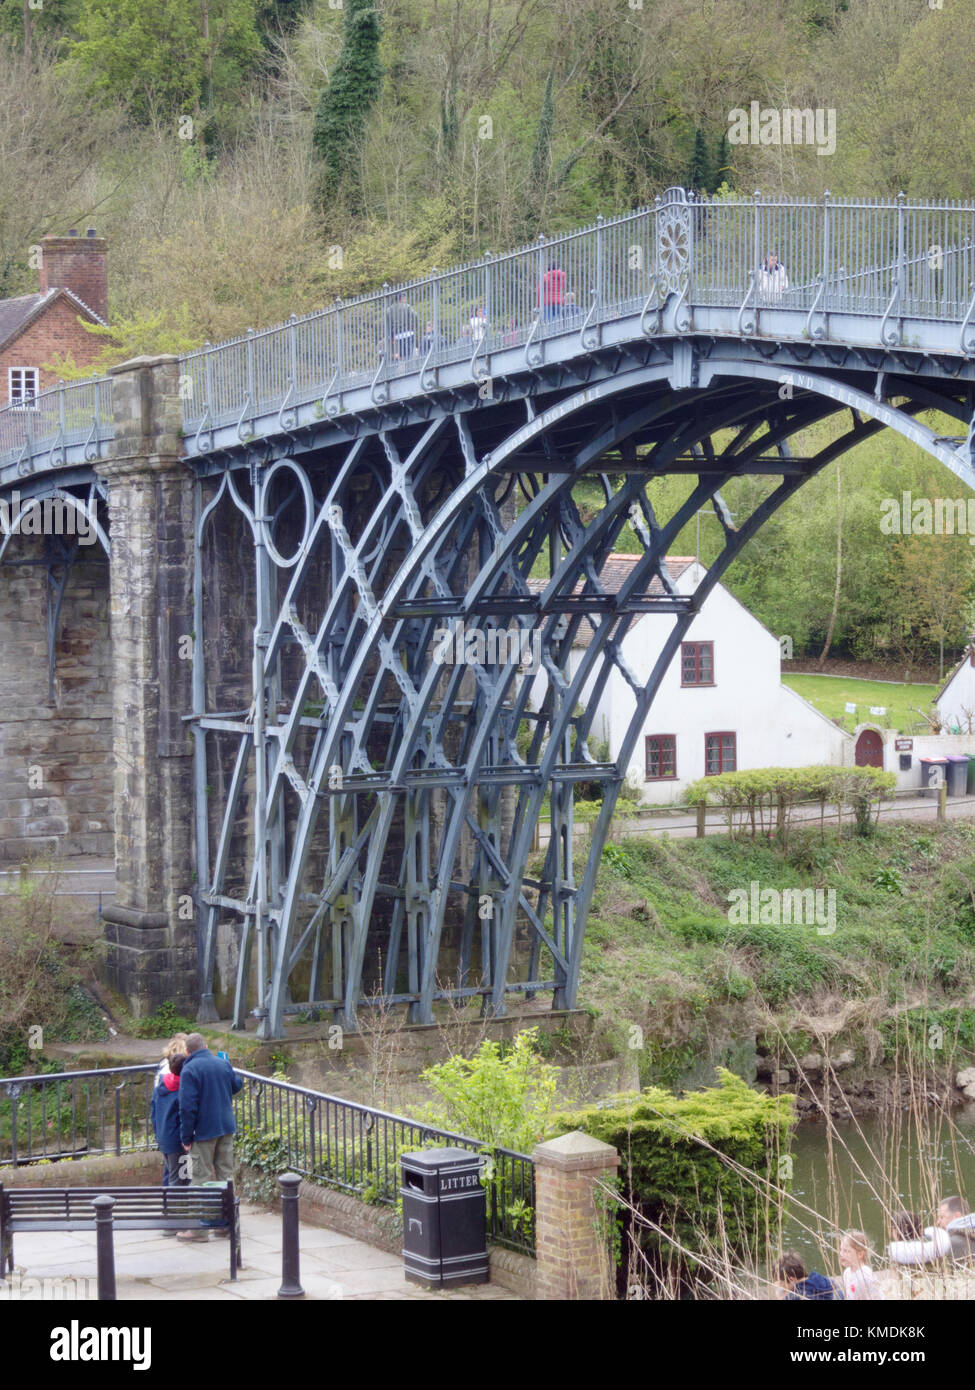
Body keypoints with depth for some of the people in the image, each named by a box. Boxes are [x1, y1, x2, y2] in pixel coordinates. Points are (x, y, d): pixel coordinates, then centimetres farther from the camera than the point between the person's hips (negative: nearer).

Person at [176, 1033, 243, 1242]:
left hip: (204, 1131, -6)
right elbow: (237, 1085, 22)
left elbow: (188, 1107, -17)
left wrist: (186, 1137, -10)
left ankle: (199, 1228, 2)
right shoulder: (223, 1064, 4)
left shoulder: (189, 1070, -14)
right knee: (225, 1174, 13)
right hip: (227, 1128, 6)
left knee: (201, 1178, 0)